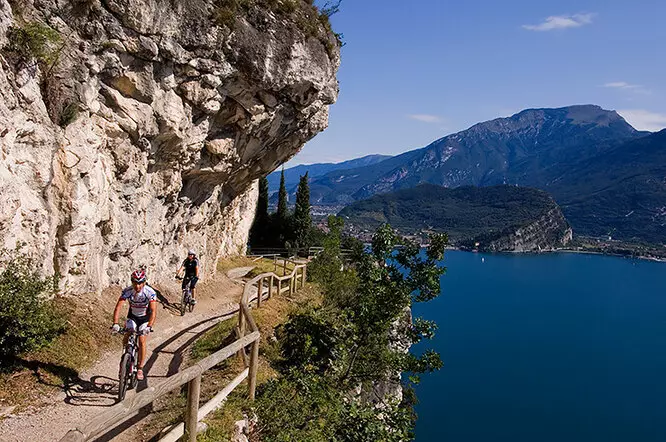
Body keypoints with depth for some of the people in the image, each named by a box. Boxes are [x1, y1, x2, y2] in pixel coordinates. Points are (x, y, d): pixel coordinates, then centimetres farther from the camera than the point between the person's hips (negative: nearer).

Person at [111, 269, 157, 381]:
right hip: (132, 317, 2)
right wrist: (115, 324, -42)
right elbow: (118, 307, -29)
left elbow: (153, 311, -36)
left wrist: (149, 326, -49)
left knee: (142, 341, -14)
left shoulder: (150, 292, -30)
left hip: (145, 318, -2)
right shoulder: (127, 291, -24)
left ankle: (140, 369, -3)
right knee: (126, 340, -13)